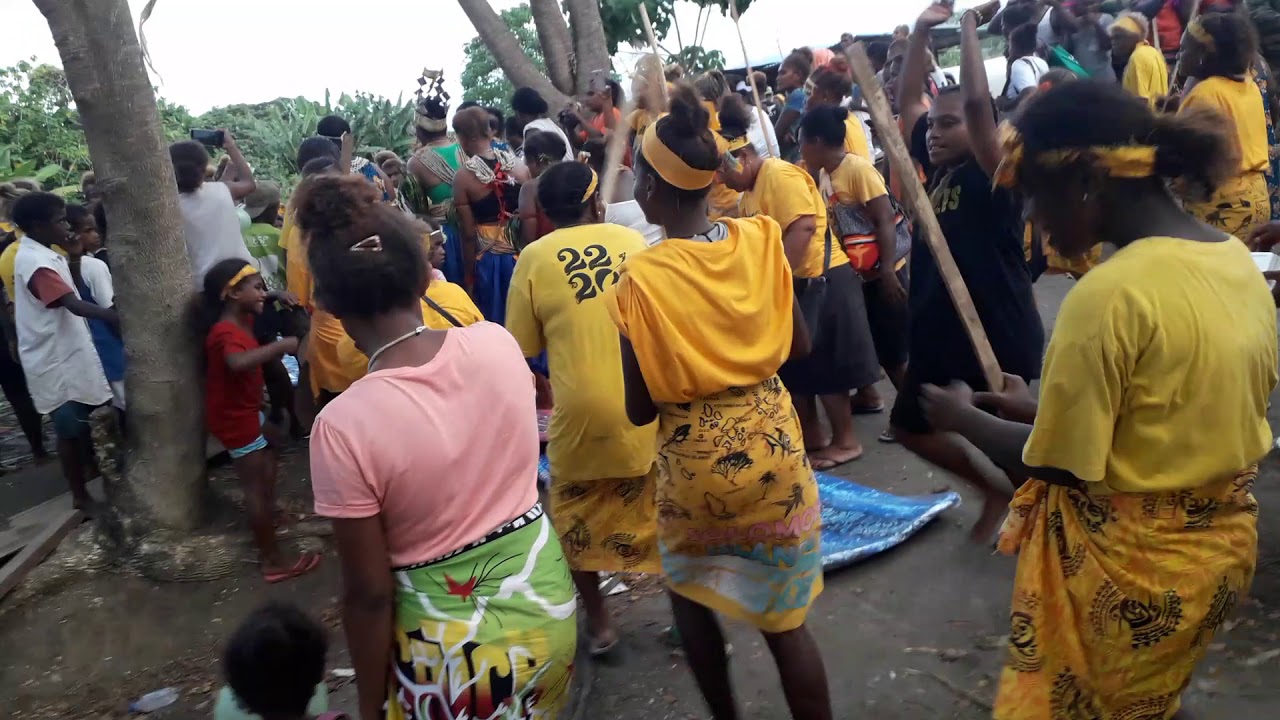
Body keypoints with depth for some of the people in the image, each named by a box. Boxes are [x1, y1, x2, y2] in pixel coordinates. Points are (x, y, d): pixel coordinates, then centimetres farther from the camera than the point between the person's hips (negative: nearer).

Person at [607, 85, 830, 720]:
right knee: (784, 617, 14)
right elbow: (798, 345, 4)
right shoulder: (761, 238, -7)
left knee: (688, 591, 25)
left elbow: (640, 410, -12)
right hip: (773, 441, 3)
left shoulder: (642, 279, -18)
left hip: (696, 460, -3)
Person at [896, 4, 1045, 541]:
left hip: (1001, 335, -8)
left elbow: (978, 101, -29)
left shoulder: (994, 175, -15)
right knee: (910, 426, 18)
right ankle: (996, 491, 33)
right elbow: (907, 100, 9)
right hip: (939, 332, 8)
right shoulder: (937, 167, 5)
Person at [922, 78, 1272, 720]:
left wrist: (964, 418, -3)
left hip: (1128, 561, -7)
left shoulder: (1109, 295, -27)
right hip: (1222, 543, 7)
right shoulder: (1239, 262, -1)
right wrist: (1046, 406, 10)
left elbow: (1060, 463, -19)